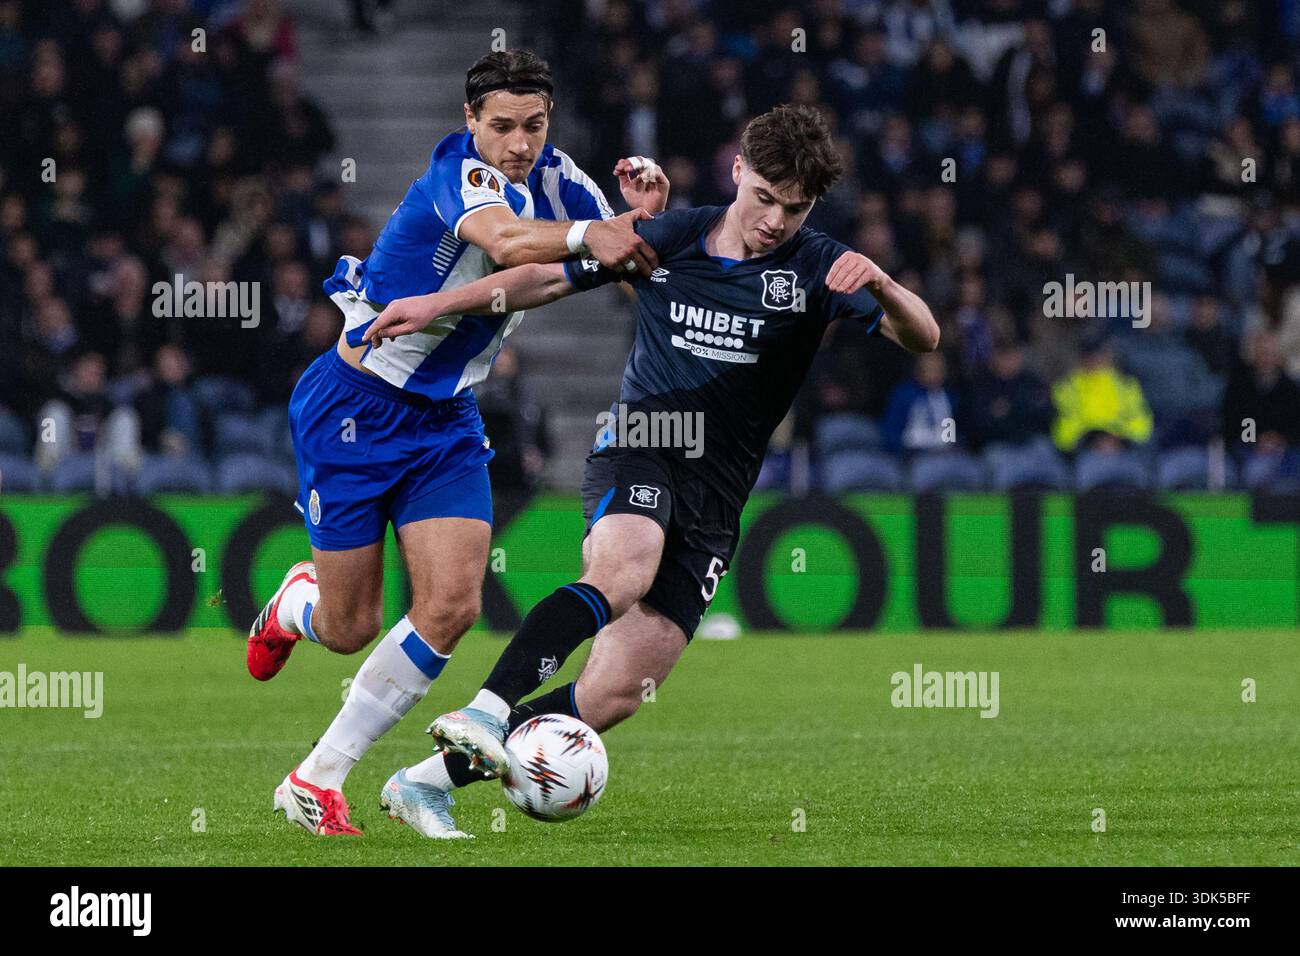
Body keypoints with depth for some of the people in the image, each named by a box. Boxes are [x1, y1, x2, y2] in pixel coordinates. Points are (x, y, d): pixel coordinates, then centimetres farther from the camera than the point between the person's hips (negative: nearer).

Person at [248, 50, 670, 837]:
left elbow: (633, 265, -1)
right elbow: (505, 240, -44)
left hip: (447, 419, 6)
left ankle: (319, 779, 1)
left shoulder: (551, 176, -2)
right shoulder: (462, 169, -23)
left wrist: (644, 212, -23)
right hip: (355, 408, -6)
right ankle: (299, 603, 40)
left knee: (452, 606, -11)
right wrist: (586, 234, -63)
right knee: (350, 630, 0)